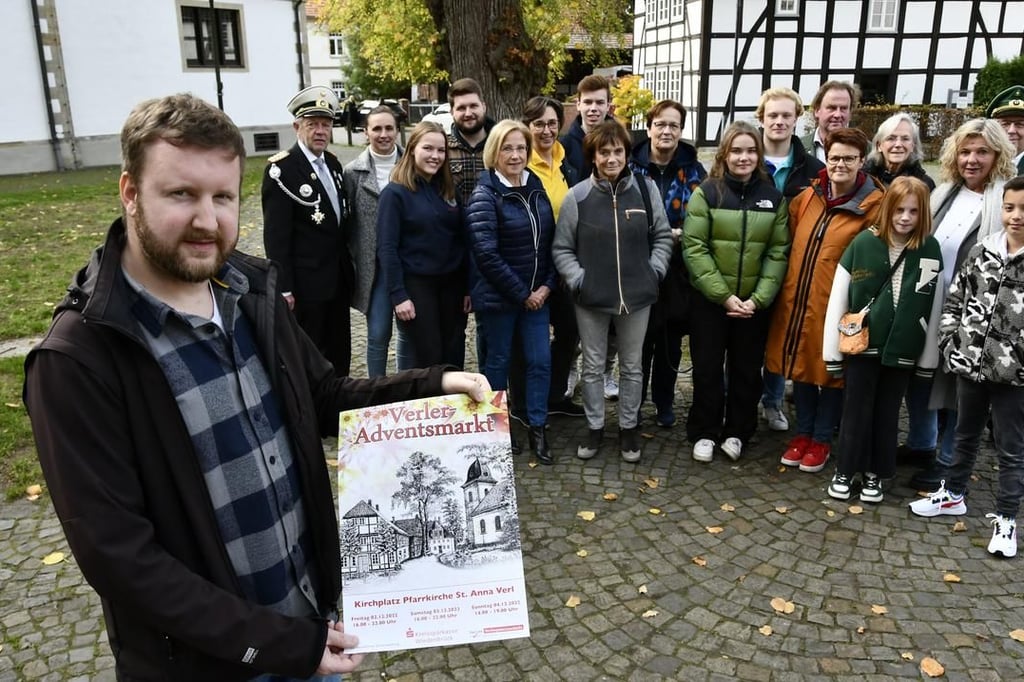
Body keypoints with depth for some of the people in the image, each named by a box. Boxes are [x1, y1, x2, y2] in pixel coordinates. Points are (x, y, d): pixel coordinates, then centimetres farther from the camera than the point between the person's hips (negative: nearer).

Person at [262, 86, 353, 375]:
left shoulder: (332, 163, 9)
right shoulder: (282, 168, -14)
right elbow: (276, 235, -16)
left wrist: (349, 268, 15)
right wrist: (284, 288, -18)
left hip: (339, 280, 7)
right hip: (306, 283, -7)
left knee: (340, 355, 16)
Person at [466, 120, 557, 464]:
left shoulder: (536, 187, 5)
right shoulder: (484, 195, -13)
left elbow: (550, 239, 9)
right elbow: (486, 254, -20)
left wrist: (546, 285, -3)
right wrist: (521, 293, -16)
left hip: (536, 293, 5)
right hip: (499, 295, -5)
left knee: (541, 360, 5)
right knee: (498, 360, 9)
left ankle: (537, 429, 18)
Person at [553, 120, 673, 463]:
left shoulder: (646, 189, -2)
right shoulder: (577, 196, -7)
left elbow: (662, 236, 7)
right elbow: (561, 248, -1)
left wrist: (653, 272, -3)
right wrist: (578, 280, -13)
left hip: (637, 295, 1)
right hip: (591, 297, -1)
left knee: (631, 366, 14)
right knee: (593, 366, 12)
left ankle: (628, 427, 31)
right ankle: (595, 426, 29)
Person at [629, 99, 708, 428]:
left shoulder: (694, 171, 5)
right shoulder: (631, 168, -1)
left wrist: (681, 235, -12)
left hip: (678, 271, 2)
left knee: (671, 339, 11)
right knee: (639, 338, 2)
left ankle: (664, 402, 27)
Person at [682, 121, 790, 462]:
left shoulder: (774, 197, 3)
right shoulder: (707, 192, -4)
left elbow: (779, 252, 0)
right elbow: (694, 248, -11)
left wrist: (758, 298, -12)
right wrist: (724, 295, -16)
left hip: (754, 302, 2)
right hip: (710, 299, -2)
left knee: (746, 369, 12)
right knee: (708, 368, 7)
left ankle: (737, 432, 29)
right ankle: (704, 432, 22)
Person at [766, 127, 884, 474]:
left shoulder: (873, 206, -7)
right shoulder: (807, 197, 6)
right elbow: (788, 241, 15)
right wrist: (787, 286, 9)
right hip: (796, 299, 4)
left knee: (830, 371, 9)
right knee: (800, 366, 14)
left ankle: (822, 439, 26)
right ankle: (803, 433, 31)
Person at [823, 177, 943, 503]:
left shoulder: (931, 251, -1)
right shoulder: (863, 243, -8)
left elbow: (934, 309, 3)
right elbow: (838, 299, -6)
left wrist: (929, 357, 4)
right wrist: (832, 349, -6)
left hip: (903, 348, 2)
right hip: (862, 342, -2)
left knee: (887, 412, 12)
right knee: (856, 409, 7)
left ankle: (874, 474, 27)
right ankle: (845, 471, 22)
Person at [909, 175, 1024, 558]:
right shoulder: (981, 253, 2)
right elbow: (954, 300, 8)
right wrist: (950, 343, 0)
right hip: (971, 366, 4)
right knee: (965, 435, 21)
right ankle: (953, 495, 39)